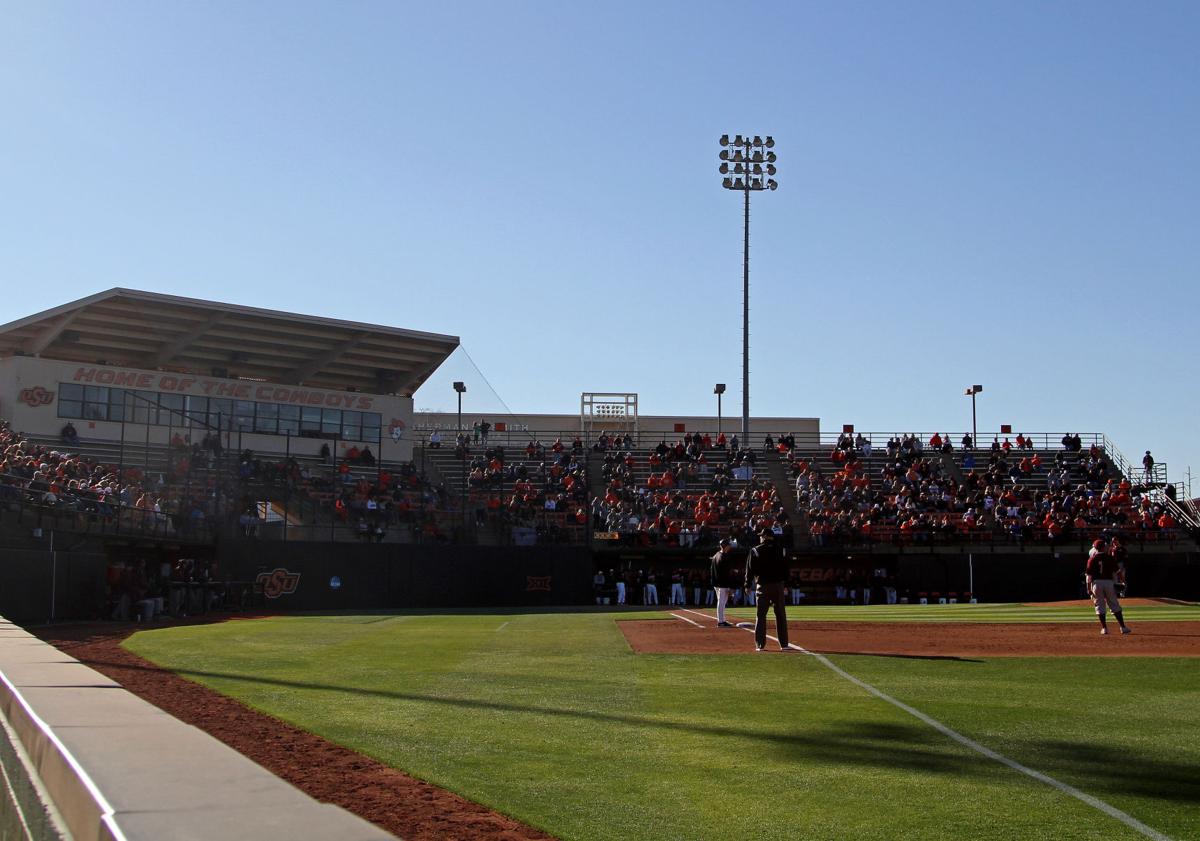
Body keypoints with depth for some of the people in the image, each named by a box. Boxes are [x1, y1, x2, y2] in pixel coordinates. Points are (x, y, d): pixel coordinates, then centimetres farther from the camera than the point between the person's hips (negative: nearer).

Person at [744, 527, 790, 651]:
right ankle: (784, 644, 6)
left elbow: (750, 569, 0)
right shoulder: (781, 550, 5)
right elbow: (785, 568, 6)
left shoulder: (755, 551, 0)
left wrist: (747, 585, 9)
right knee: (781, 615, 7)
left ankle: (760, 644, -1)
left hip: (762, 586, -1)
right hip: (778, 585, 1)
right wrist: (786, 584, 12)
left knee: (761, 616, 3)